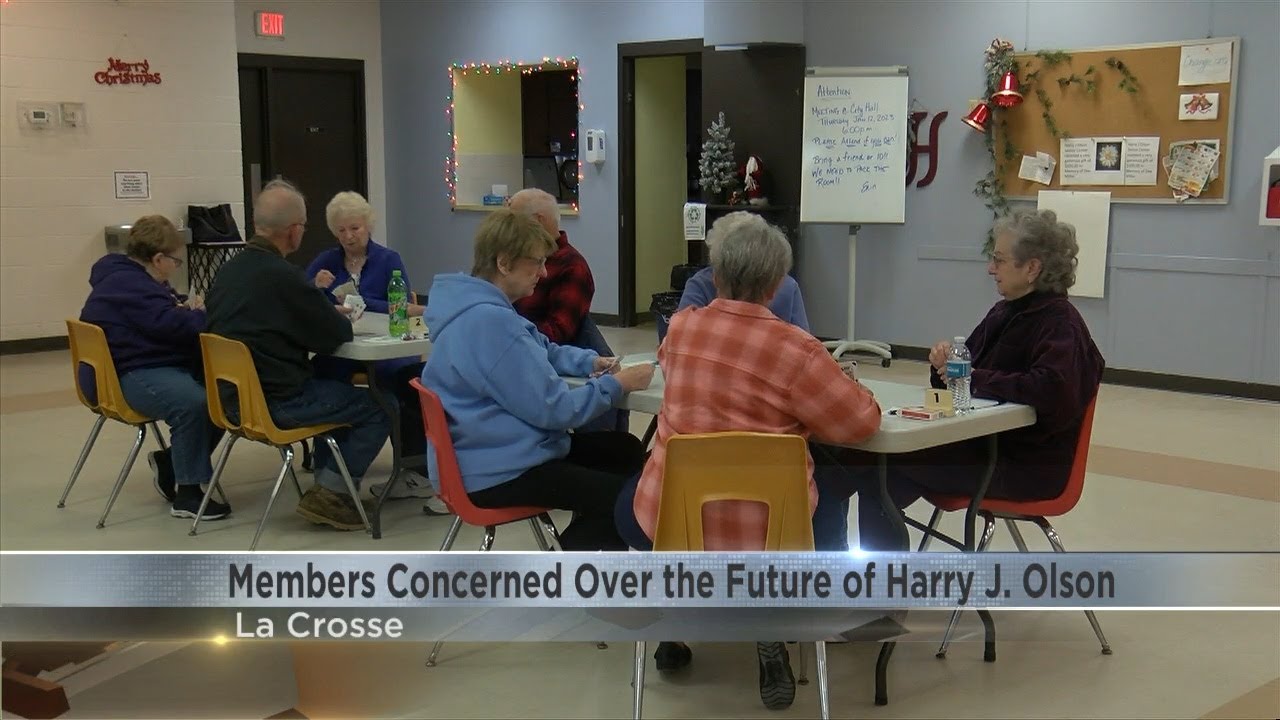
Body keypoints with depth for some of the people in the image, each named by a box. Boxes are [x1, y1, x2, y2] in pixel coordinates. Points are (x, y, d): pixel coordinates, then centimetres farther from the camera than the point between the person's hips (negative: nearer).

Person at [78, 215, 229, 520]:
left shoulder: (132, 278, 19)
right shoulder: (129, 286, -16)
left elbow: (167, 310, 31)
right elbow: (170, 325, -29)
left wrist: (188, 307, 6)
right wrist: (202, 315, -8)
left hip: (159, 365, 12)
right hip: (132, 377, -12)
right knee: (192, 402, -35)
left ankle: (171, 461, 18)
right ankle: (187, 494, -25)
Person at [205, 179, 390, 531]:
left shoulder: (229, 269, 6)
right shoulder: (283, 277, -20)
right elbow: (336, 335, -13)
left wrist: (326, 312, 13)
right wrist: (342, 319, 10)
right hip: (276, 403, -9)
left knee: (337, 390, 28)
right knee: (379, 408, 0)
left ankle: (326, 490, 24)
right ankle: (328, 494, -2)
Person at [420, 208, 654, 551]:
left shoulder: (484, 309, 9)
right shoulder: (490, 322, -26)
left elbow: (544, 351, 25)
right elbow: (553, 408, -24)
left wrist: (592, 362, 6)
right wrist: (618, 384, -12)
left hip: (499, 450, 11)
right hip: (496, 474, -11)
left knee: (626, 449, 18)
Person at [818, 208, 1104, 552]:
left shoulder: (1061, 324, -11)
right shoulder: (1004, 313, 15)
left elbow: (1052, 390, -30)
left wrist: (976, 379, -20)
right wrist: (945, 365, -4)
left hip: (1026, 466, -8)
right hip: (983, 444, 8)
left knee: (885, 464, -18)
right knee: (875, 460, -12)